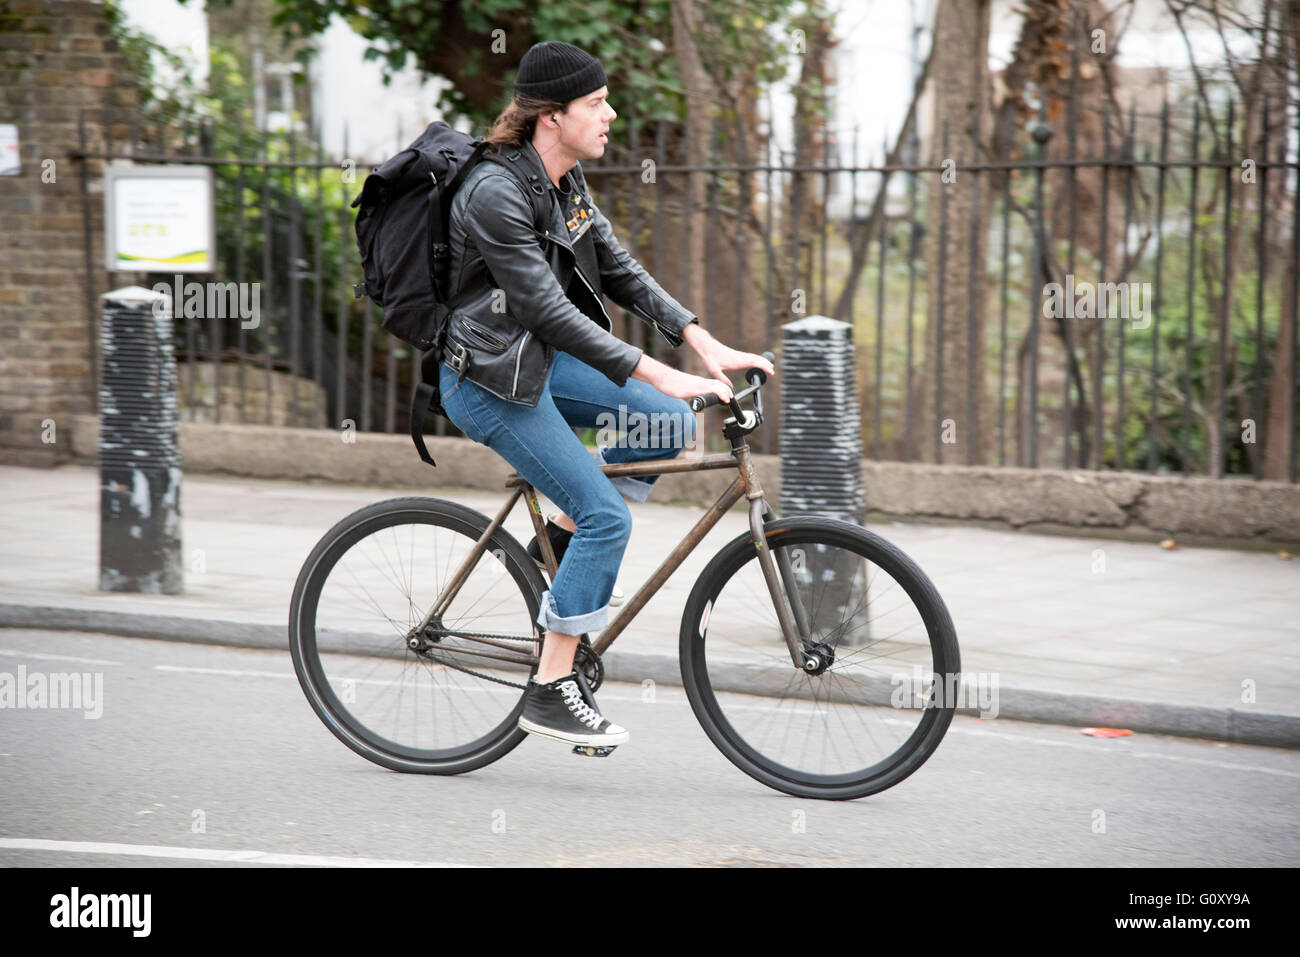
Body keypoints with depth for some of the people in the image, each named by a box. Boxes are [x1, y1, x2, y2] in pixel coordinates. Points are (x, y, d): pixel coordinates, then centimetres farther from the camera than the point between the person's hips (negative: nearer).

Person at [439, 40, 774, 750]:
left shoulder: (565, 183, 6)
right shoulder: (495, 193, -23)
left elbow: (619, 273, 9)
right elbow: (550, 310, -27)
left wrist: (704, 344, -3)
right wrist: (658, 374, -28)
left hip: (539, 361, 9)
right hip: (490, 379, -9)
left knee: (670, 424, -1)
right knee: (607, 518, -12)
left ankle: (560, 541, 11)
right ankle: (550, 690, -3)